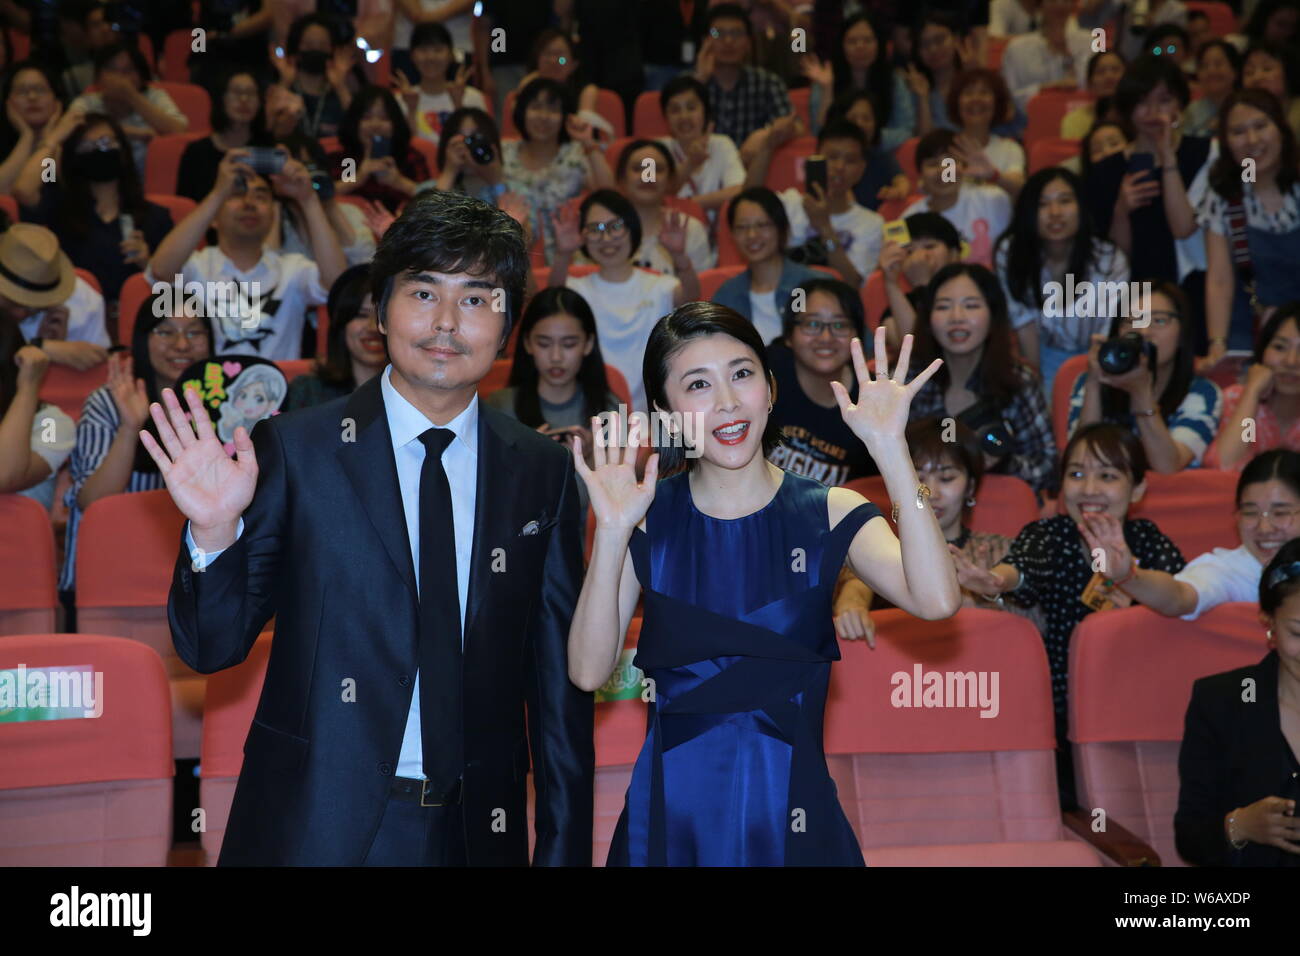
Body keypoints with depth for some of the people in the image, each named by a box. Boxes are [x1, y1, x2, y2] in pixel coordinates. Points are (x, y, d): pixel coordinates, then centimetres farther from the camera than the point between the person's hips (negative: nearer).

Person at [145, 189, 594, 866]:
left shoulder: (544, 474, 0)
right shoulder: (291, 449, -6)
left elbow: (558, 681, 4)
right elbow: (213, 647, -5)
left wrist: (563, 849, 5)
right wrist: (215, 532, -23)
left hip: (479, 833, 2)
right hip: (313, 828, -2)